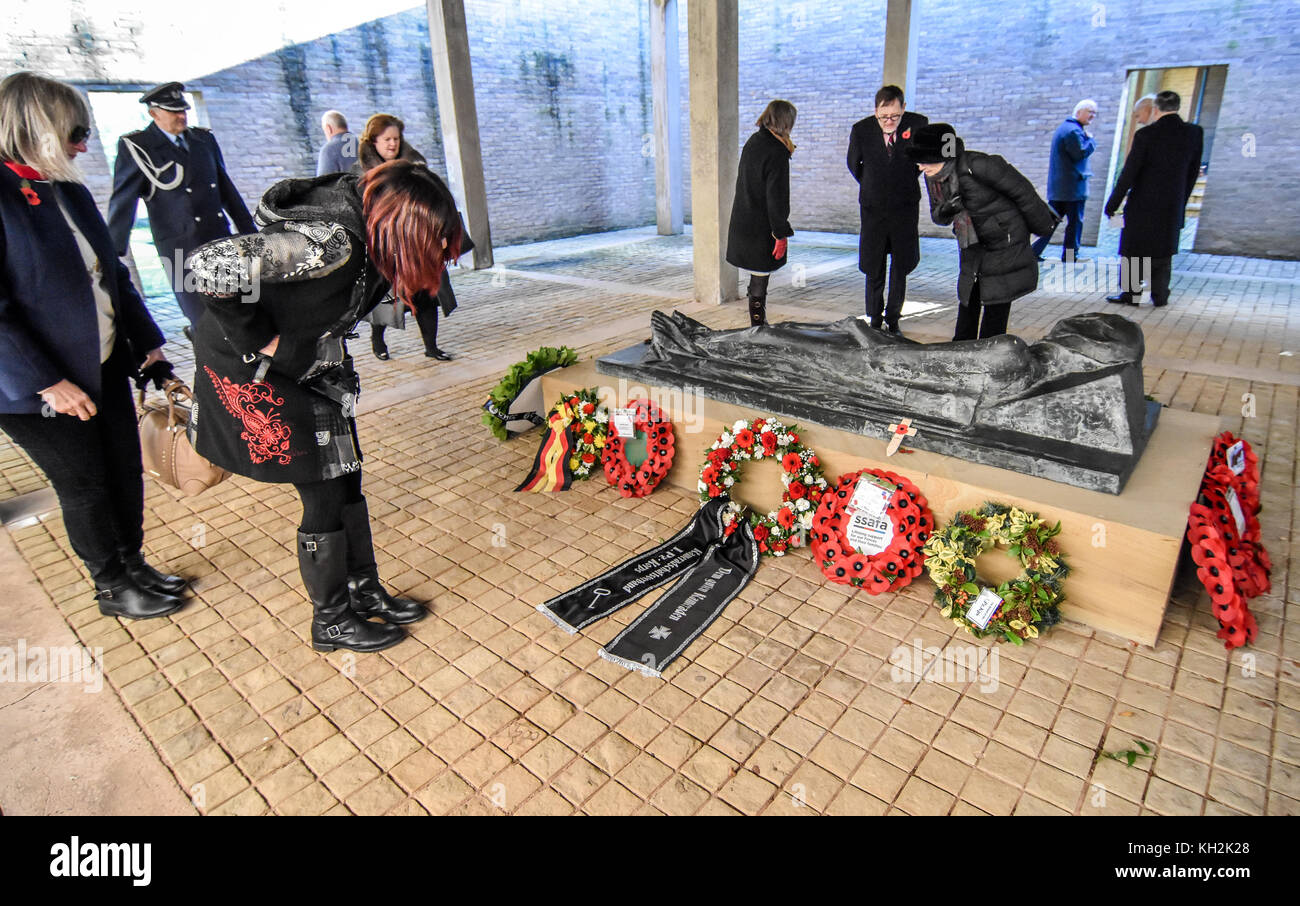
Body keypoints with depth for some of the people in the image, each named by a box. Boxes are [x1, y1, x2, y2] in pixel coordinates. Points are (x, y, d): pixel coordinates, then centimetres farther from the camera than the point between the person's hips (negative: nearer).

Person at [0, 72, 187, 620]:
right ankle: (111, 587, 26)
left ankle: (133, 565, 33)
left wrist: (148, 342, 12)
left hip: (107, 366, 7)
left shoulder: (71, 191, 8)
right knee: (84, 487, 7)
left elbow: (112, 273, 15)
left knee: (126, 471, 14)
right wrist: (48, 383, -22)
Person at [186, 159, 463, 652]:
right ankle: (331, 622, 19)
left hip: (312, 368, 8)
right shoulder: (331, 242, -34)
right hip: (252, 372, -8)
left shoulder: (365, 225, -7)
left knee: (346, 479, 12)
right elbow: (213, 265, -39)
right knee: (325, 496, -2)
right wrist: (258, 340, -26)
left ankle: (364, 592, 30)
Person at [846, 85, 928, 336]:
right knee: (874, 271, 4)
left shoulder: (918, 124, -8)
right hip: (873, 210, 0)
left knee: (900, 269, 5)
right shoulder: (861, 130, -8)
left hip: (905, 210, 0)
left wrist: (907, 182, 15)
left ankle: (892, 321, 16)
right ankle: (875, 321, 17)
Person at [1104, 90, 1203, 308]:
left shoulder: (1146, 134, -12)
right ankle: (1160, 296, 14)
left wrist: (1112, 204, -7)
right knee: (1164, 252, 12)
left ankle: (1129, 293, 10)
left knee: (1133, 250, 7)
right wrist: (1181, 203, 17)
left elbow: (1128, 173, -13)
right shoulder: (1194, 133, 2)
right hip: (1173, 206, 4)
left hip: (1142, 204, -4)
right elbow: (1193, 173, 7)